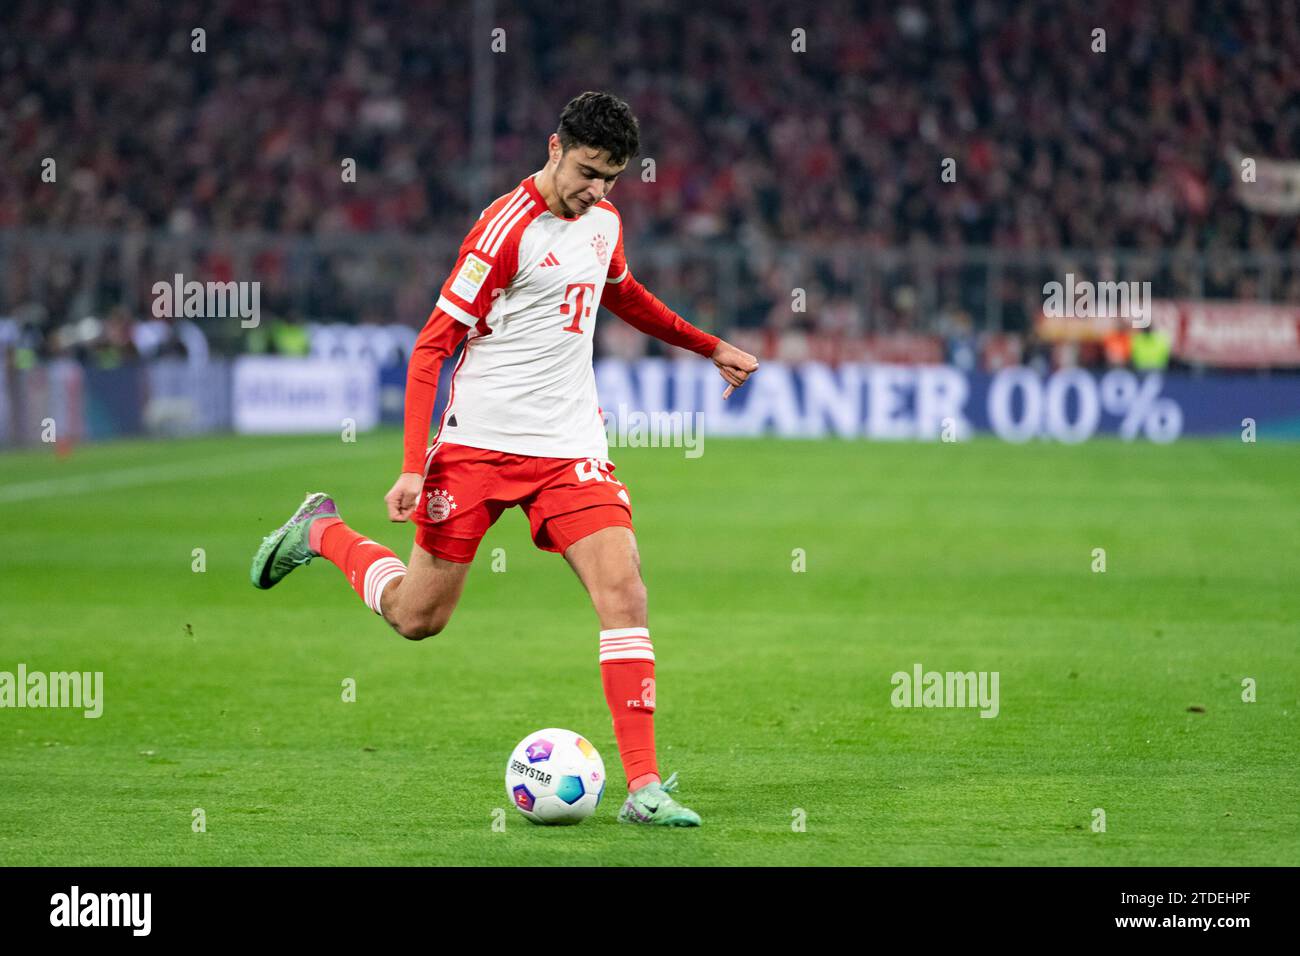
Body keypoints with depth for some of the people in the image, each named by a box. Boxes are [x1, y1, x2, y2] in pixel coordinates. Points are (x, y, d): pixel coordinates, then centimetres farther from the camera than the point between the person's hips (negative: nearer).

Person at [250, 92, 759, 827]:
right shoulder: (508, 228, -14)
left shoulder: (604, 220, 9)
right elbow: (432, 346, -14)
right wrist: (413, 467, -21)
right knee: (418, 616, 3)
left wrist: (711, 347, 34)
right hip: (479, 440, -5)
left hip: (570, 447, 5)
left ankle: (644, 788, -15)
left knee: (624, 592, -14)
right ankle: (322, 532, 33)